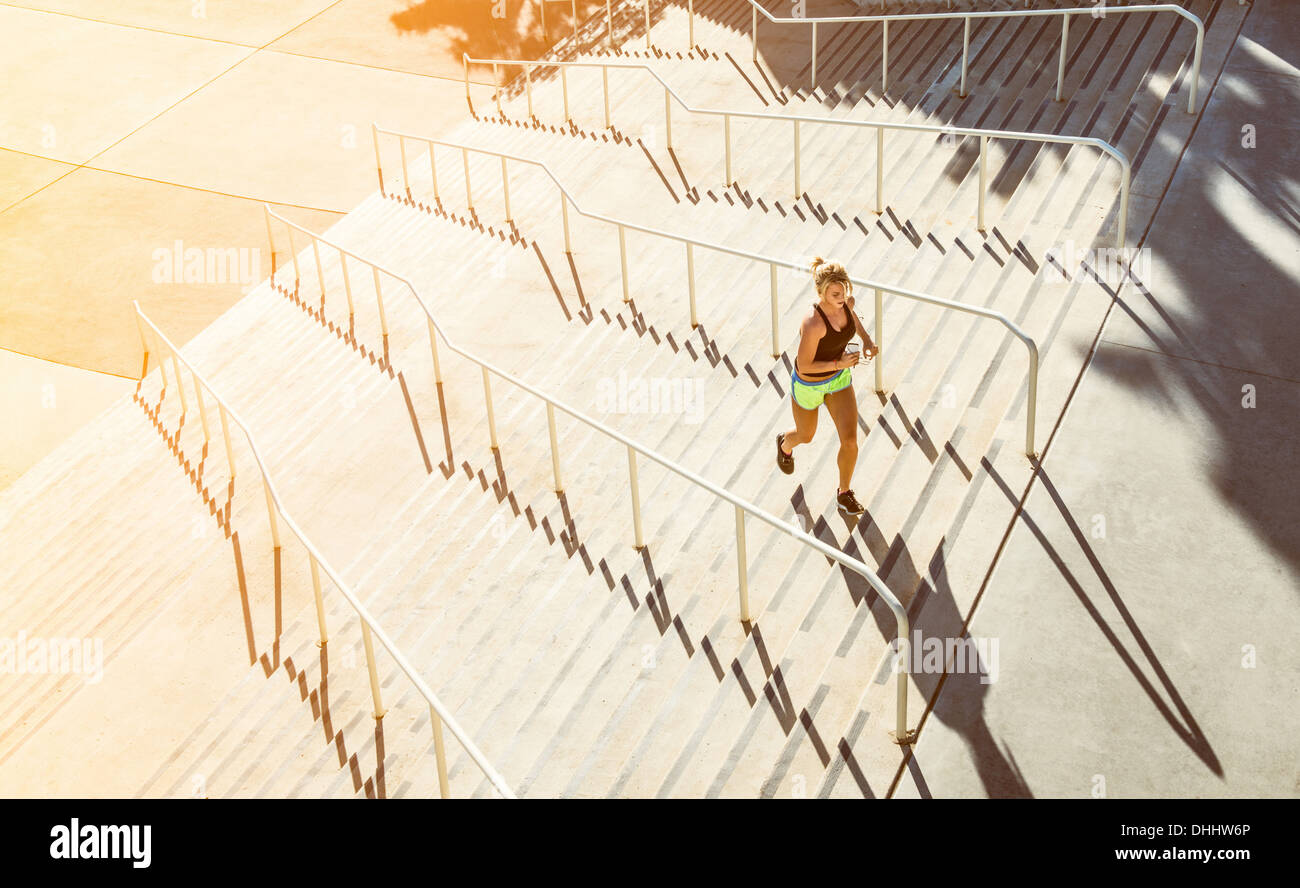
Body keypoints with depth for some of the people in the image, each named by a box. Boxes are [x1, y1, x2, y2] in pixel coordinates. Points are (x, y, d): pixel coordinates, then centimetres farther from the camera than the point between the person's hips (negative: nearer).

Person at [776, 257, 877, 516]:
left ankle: (844, 493, 26)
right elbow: (804, 366, -29)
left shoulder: (846, 301, -19)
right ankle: (785, 444, 63)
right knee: (806, 436, 23)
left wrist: (866, 339, -6)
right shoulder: (813, 324, -40)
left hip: (839, 378, 5)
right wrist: (840, 363, -29)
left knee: (850, 440, 0)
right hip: (808, 384, -5)